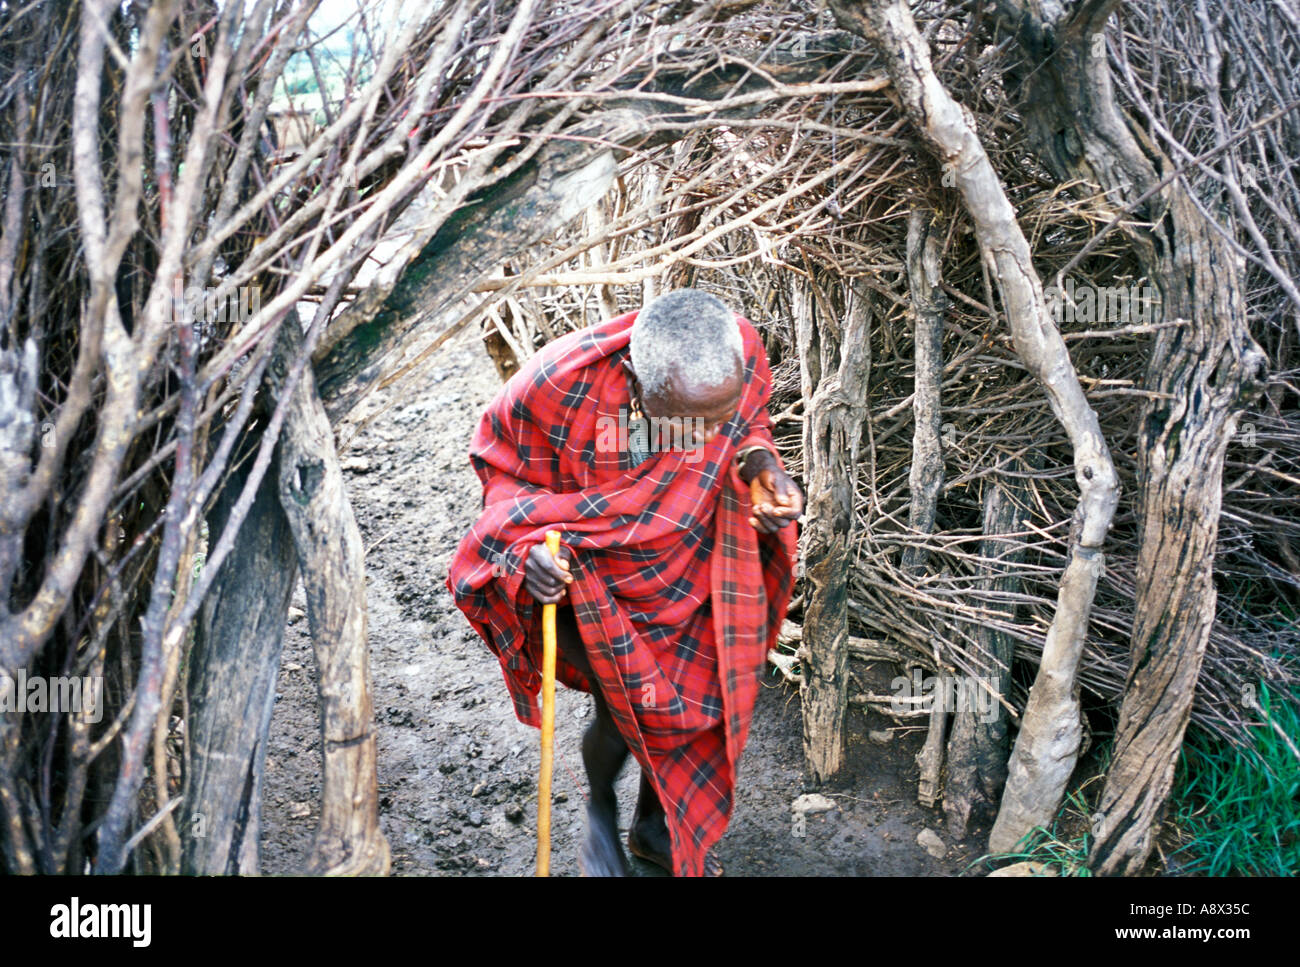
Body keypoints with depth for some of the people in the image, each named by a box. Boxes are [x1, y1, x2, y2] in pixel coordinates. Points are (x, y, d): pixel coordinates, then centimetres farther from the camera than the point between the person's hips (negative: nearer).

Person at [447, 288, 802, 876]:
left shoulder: (742, 355, -25)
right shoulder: (558, 385, -35)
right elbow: (502, 464, -14)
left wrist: (762, 464, -21)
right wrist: (531, 540, -32)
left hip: (687, 566, 4)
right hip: (587, 573, -3)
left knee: (693, 699, 13)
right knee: (627, 712, -6)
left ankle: (653, 825, 44)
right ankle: (600, 812, 33)